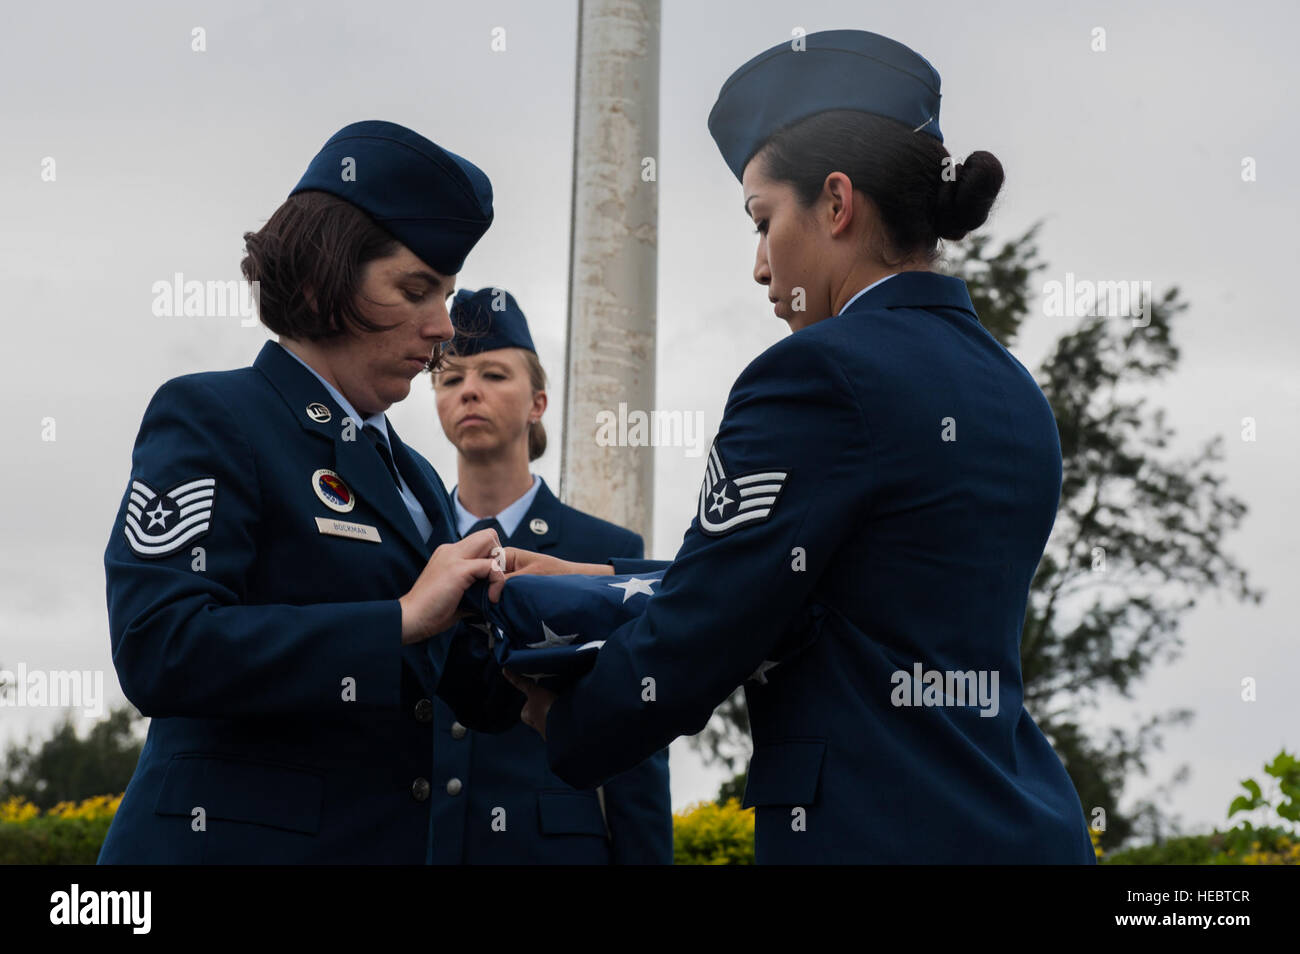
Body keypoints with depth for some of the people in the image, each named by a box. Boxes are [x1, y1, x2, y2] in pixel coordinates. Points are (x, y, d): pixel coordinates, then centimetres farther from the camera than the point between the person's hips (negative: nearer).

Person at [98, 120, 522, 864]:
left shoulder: (411, 476, 18)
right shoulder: (208, 419, -5)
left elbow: (486, 693, 18)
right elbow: (160, 650, -20)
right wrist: (401, 619, -19)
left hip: (390, 839, 7)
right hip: (237, 839, -7)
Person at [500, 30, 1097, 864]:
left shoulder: (818, 377, -12)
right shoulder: (1016, 395, 14)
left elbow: (699, 636, -10)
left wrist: (562, 723, 9)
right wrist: (598, 581, 25)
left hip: (877, 833, -8)